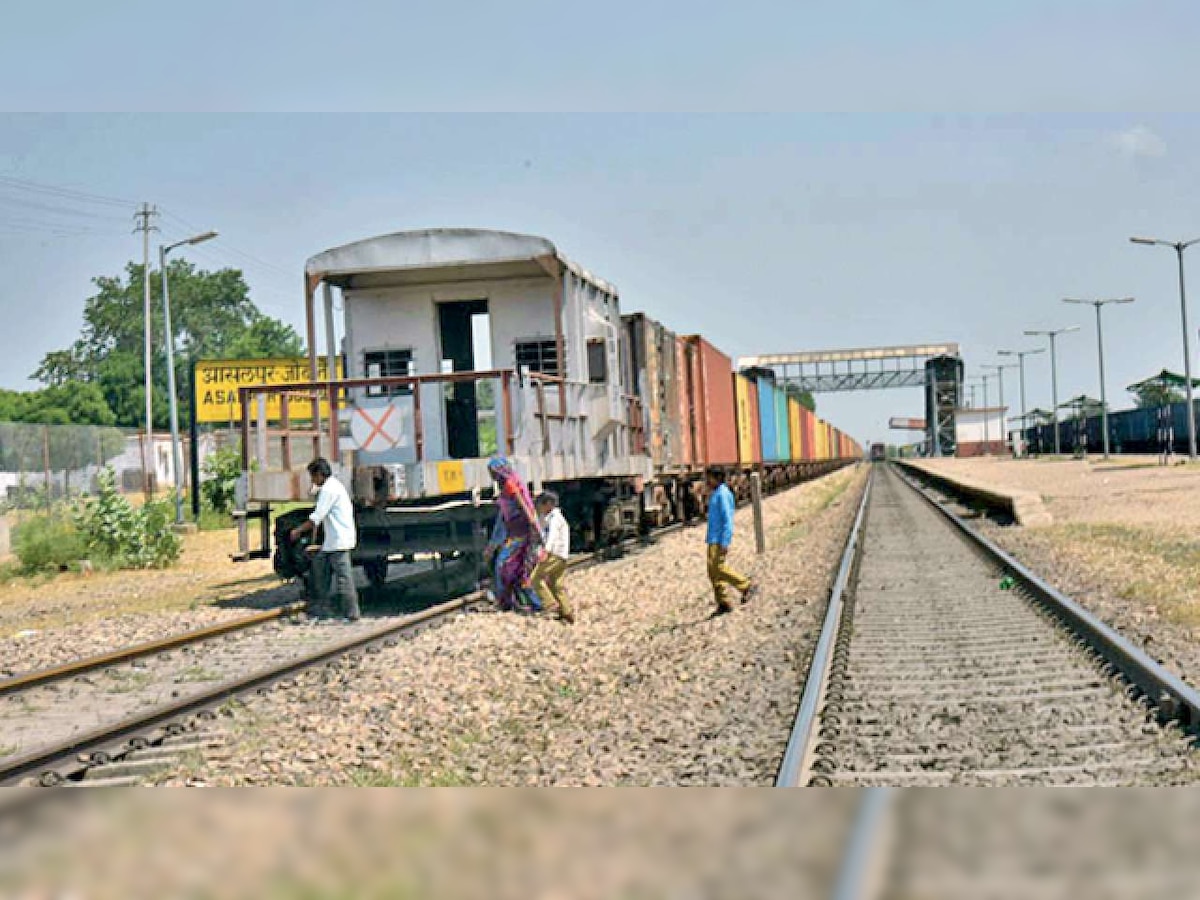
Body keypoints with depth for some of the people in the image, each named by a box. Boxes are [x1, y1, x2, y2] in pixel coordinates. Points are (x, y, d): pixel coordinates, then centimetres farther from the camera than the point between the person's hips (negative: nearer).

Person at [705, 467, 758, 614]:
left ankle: (747, 586, -4)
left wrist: (724, 542, -24)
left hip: (720, 539, -10)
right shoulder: (716, 494, 17)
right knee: (714, 571, 6)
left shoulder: (723, 494, -14)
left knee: (719, 569, -14)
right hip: (714, 539, 10)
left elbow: (727, 519, -20)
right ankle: (723, 603, 9)